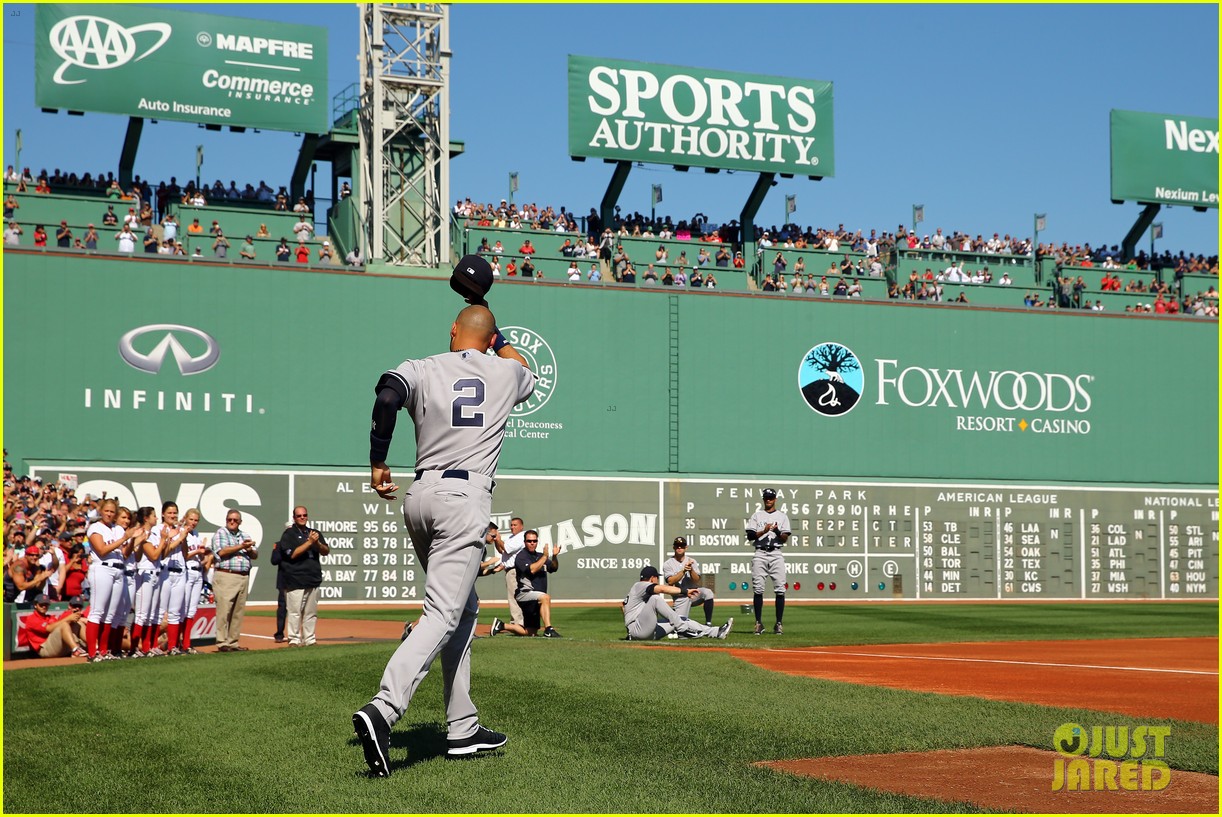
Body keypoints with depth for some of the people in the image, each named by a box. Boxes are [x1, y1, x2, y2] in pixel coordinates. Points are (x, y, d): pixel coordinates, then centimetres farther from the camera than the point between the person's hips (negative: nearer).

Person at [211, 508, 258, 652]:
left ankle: (233, 642, 10)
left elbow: (255, 555, 16)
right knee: (224, 610, -9)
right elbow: (221, 551, -13)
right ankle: (222, 643, -8)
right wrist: (241, 546, -13)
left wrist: (250, 549, -6)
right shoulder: (220, 534, 3)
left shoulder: (245, 535, 20)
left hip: (243, 577, 6)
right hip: (225, 576, -6)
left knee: (239, 612, 5)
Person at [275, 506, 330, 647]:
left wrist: (317, 543, -10)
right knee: (295, 611, -7)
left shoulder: (314, 533, 17)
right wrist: (309, 542, -16)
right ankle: (294, 640, -3)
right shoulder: (288, 534, 0)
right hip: (295, 580, -6)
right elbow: (292, 554, -12)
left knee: (311, 612, 8)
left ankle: (309, 640, 13)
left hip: (313, 579, 6)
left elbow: (326, 552, 11)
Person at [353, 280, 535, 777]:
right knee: (443, 615, -13)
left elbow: (387, 396, -14)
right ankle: (383, 709, -35)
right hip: (466, 498, -4)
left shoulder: (421, 369, 8)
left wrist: (378, 462, -8)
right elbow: (525, 372, 36)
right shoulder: (505, 372, 10)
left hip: (419, 497, 4)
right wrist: (496, 336, 41)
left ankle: (463, 730, 18)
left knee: (463, 610, 17)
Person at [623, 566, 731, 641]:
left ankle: (717, 632, -1)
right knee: (655, 598, -26)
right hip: (637, 630, -10)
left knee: (682, 621, 4)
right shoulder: (639, 586, -5)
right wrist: (684, 591, -23)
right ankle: (682, 627, -21)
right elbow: (662, 589, -21)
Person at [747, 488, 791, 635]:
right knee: (757, 589, -5)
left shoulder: (782, 516, 13)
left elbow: (785, 539, 5)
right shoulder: (757, 515, 13)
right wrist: (764, 531, -11)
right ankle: (758, 623, 1)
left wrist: (777, 531, -14)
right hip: (760, 554, 0)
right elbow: (750, 536, 4)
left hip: (776, 554, 0)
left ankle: (779, 623, -3)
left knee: (780, 589, -7)